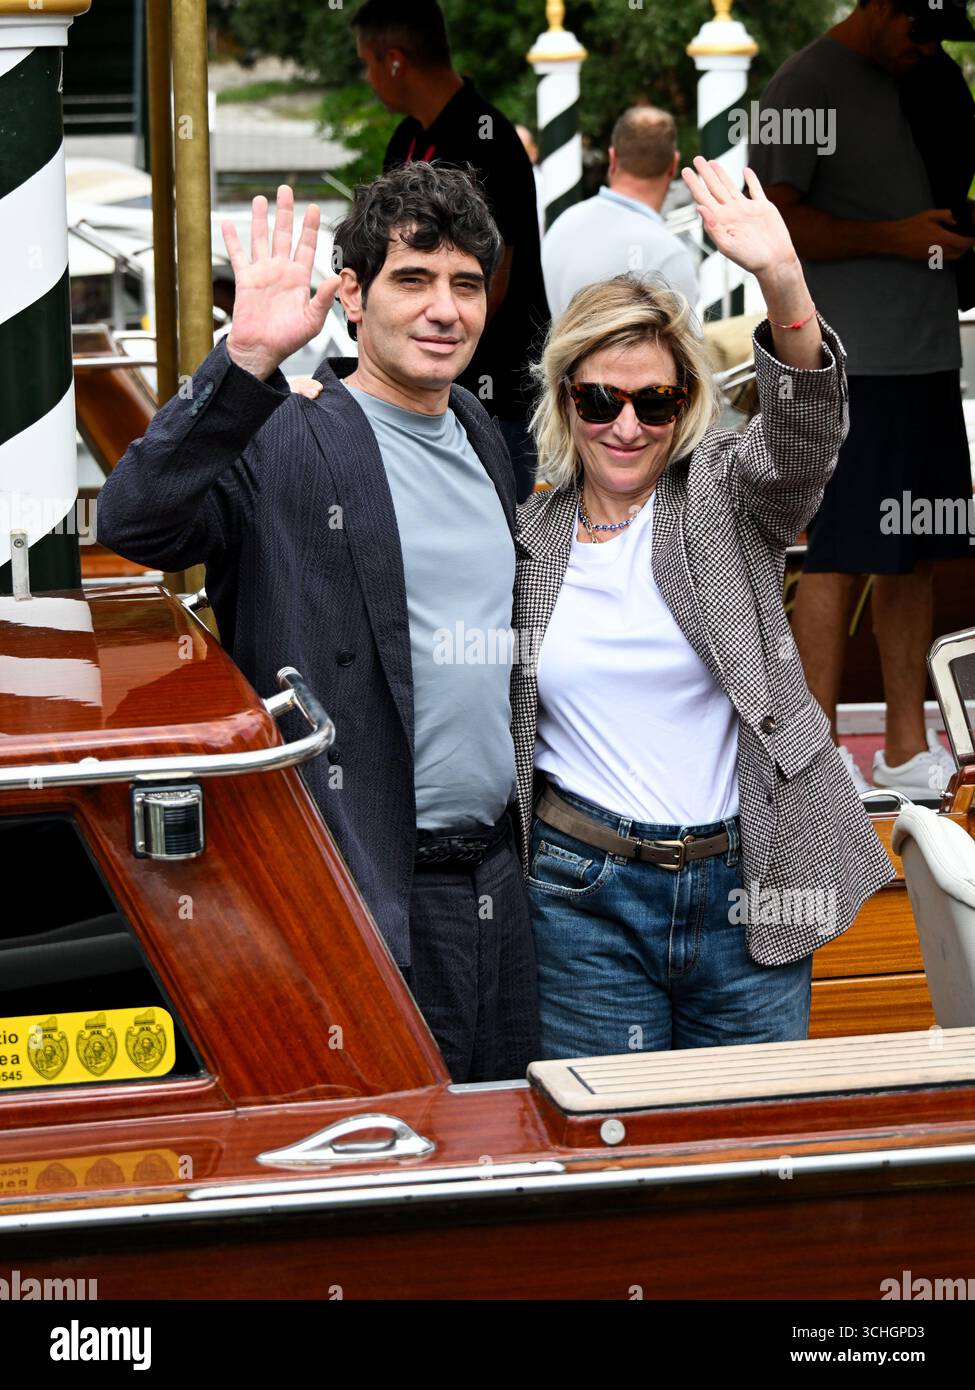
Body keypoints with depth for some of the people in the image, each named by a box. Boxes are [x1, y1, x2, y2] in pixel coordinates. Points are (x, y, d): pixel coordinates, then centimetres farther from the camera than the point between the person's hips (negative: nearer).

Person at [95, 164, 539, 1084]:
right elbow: (133, 520, -27)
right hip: (364, 894, -7)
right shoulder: (285, 446, -10)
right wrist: (248, 360, -34)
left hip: (494, 879, 7)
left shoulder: (481, 440, 14)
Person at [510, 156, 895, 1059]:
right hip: (587, 895, 1)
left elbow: (806, 430, -19)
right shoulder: (529, 530, 7)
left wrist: (783, 284, -40)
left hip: (745, 888, -1)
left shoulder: (726, 496, 0)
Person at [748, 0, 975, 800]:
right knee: (839, 559, -5)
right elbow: (771, 219, -14)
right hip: (853, 366, -8)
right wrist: (894, 236, -18)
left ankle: (907, 747, 17)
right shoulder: (809, 85, -7)